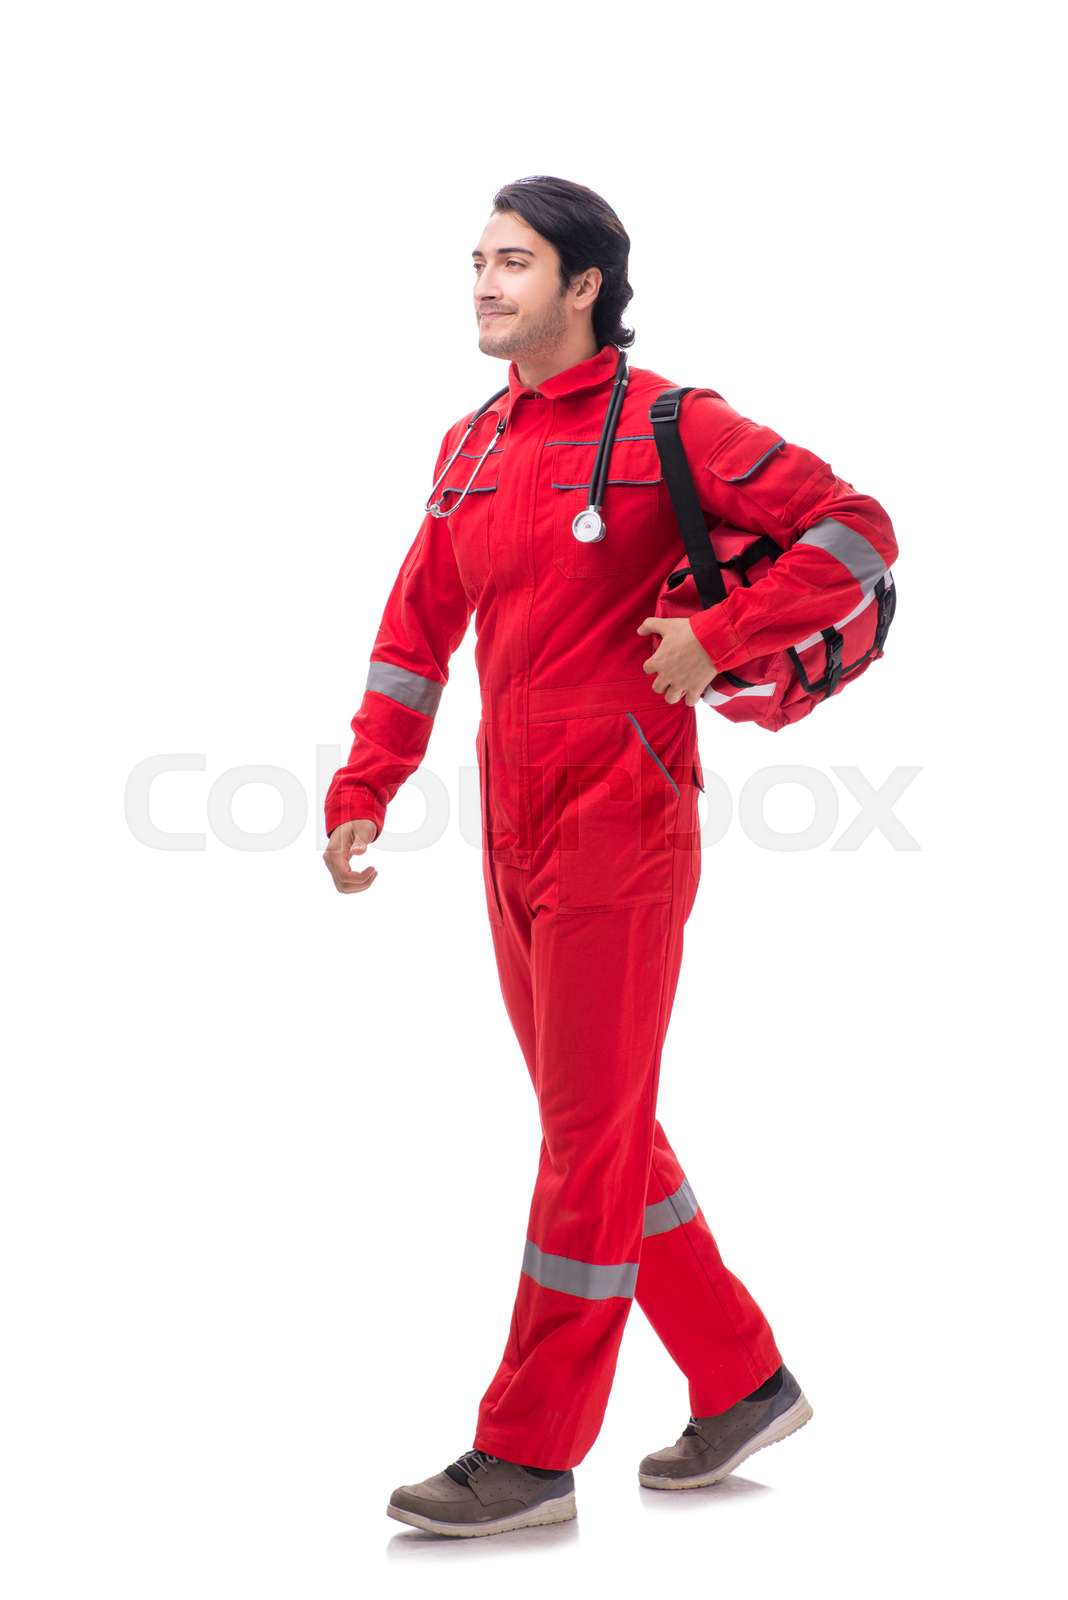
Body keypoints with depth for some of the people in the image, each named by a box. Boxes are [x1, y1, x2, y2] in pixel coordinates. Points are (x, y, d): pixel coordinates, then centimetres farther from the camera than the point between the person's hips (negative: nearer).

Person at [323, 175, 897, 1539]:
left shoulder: (666, 425, -8)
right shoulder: (470, 449, 13)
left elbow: (857, 530, -10)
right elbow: (418, 631, 17)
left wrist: (717, 639, -18)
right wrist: (361, 792, 9)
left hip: (618, 825, -8)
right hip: (515, 836, 8)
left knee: (591, 1133, -2)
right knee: (600, 1125, 14)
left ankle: (529, 1453, 4)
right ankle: (742, 1383, 27)